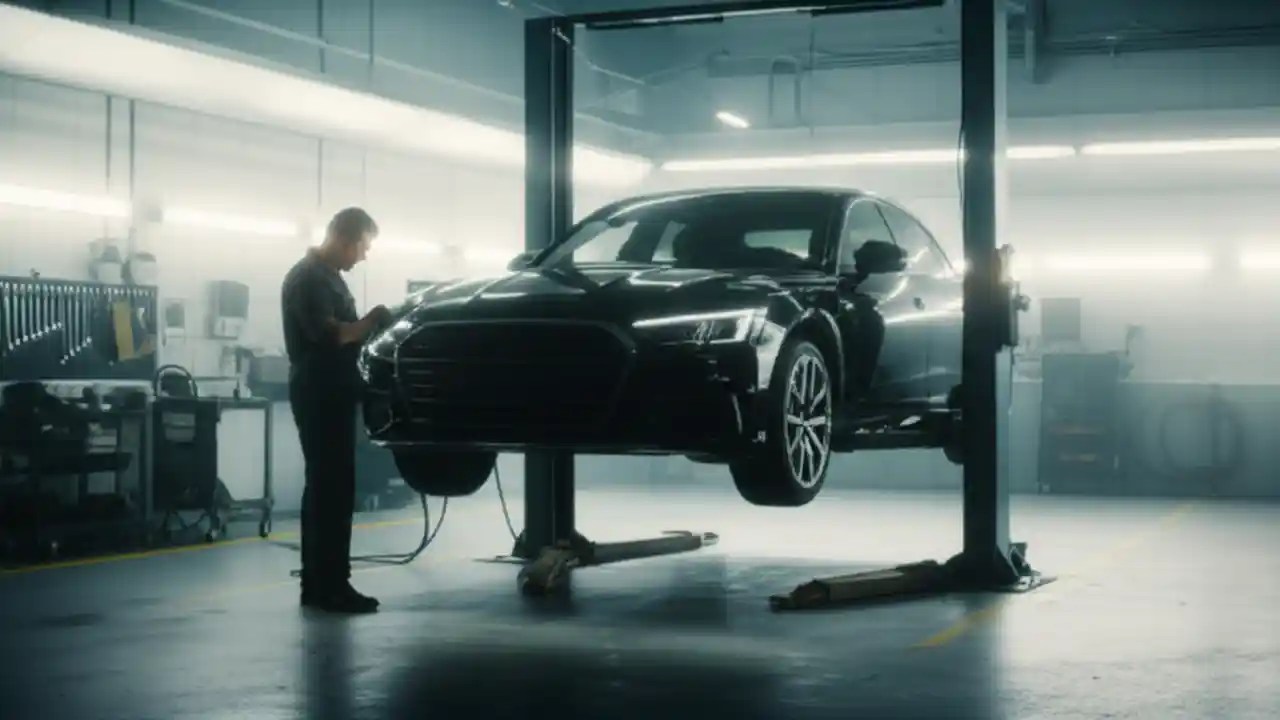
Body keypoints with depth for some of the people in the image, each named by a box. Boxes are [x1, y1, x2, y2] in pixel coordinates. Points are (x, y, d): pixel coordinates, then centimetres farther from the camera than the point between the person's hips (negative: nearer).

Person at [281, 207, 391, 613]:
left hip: (333, 394, 10)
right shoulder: (307, 276, -12)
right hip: (318, 395, -10)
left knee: (326, 489, 10)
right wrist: (369, 323, -12)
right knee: (332, 490, -12)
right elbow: (326, 334, -23)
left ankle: (317, 584, 13)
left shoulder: (329, 276, 20)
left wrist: (367, 327, 8)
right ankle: (330, 586, -11)